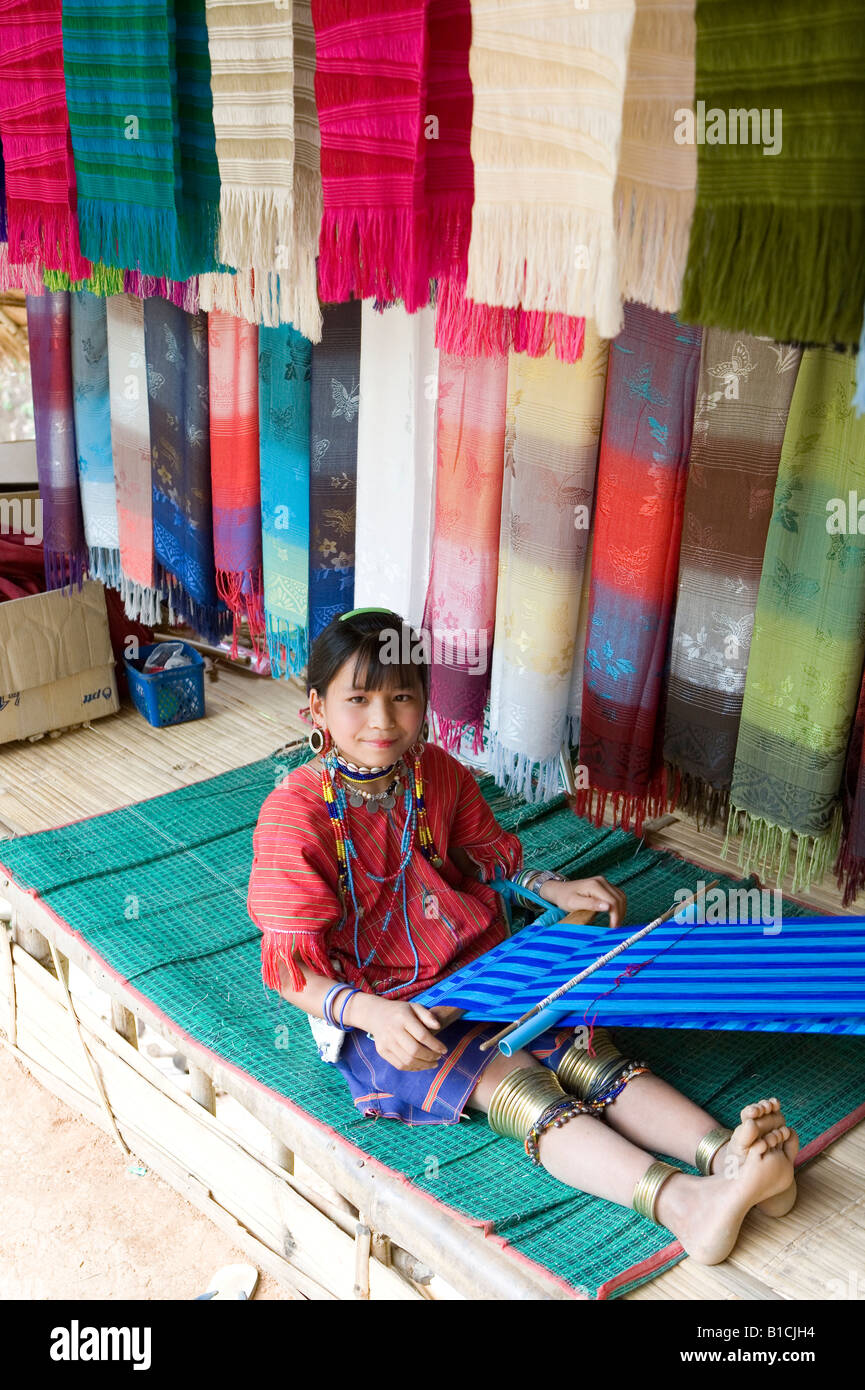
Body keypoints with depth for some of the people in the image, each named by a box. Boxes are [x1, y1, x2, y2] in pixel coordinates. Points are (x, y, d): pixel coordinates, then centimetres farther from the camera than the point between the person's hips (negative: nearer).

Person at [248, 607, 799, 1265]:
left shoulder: (439, 773, 1)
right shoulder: (294, 814, -17)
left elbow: (489, 858, 20)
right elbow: (291, 966, -19)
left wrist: (553, 888, 1)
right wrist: (371, 1013, -37)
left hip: (477, 970, 6)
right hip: (379, 1007, -6)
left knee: (582, 1050, -17)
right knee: (515, 1085, -27)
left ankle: (728, 1156, -31)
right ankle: (681, 1201, -43)